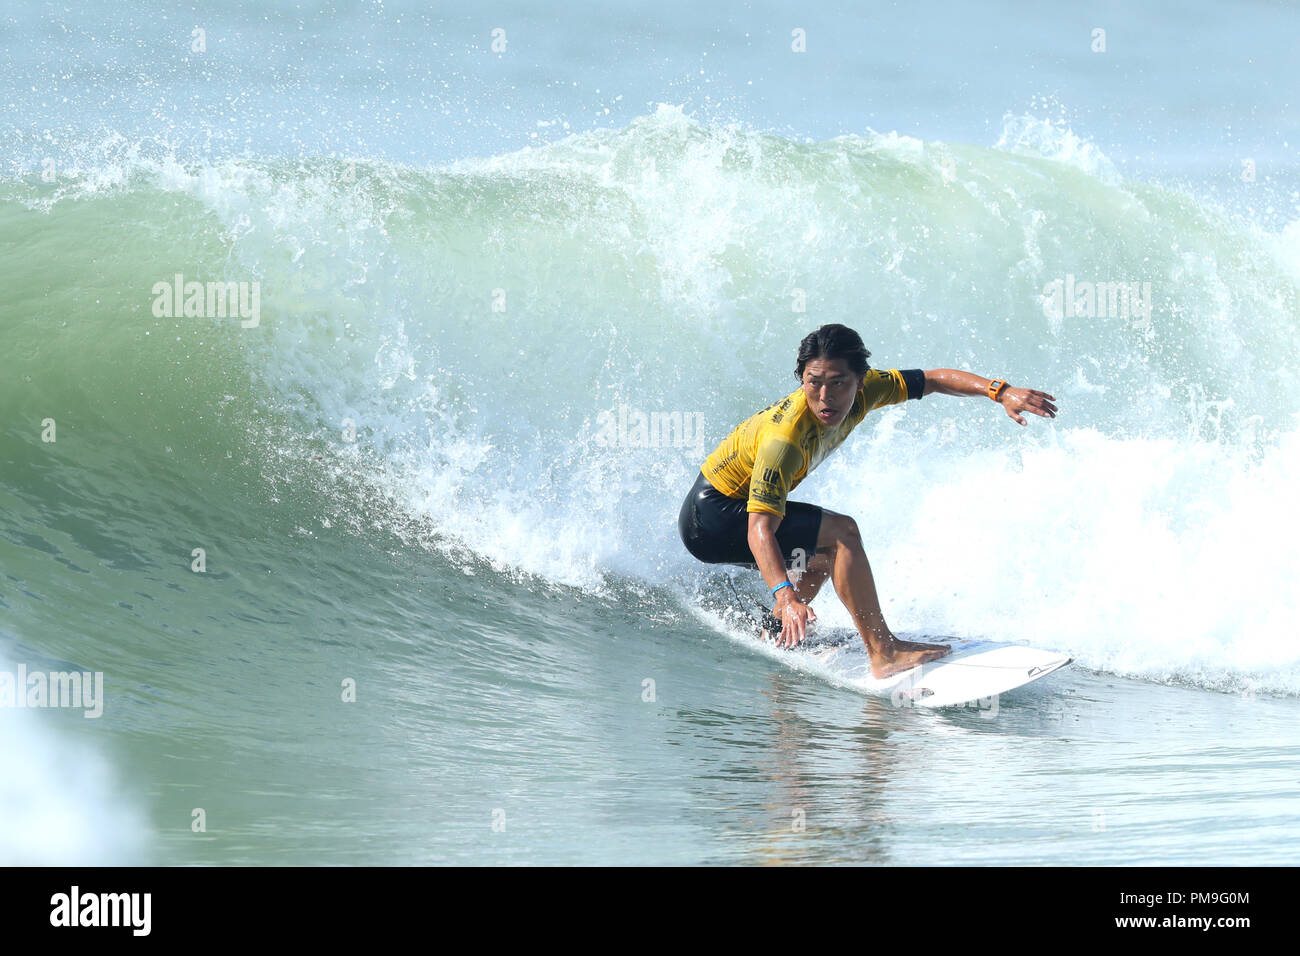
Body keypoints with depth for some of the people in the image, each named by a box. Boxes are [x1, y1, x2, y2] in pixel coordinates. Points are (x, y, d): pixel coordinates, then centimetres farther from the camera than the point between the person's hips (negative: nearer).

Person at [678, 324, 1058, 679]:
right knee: (840, 532, -21)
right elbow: (759, 529, -40)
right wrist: (786, 597, -54)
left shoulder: (861, 392, -12)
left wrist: (1001, 392, -14)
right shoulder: (785, 437, -34)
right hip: (710, 520, -9)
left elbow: (933, 379, 0)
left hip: (728, 505, 9)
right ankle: (884, 653, -21)